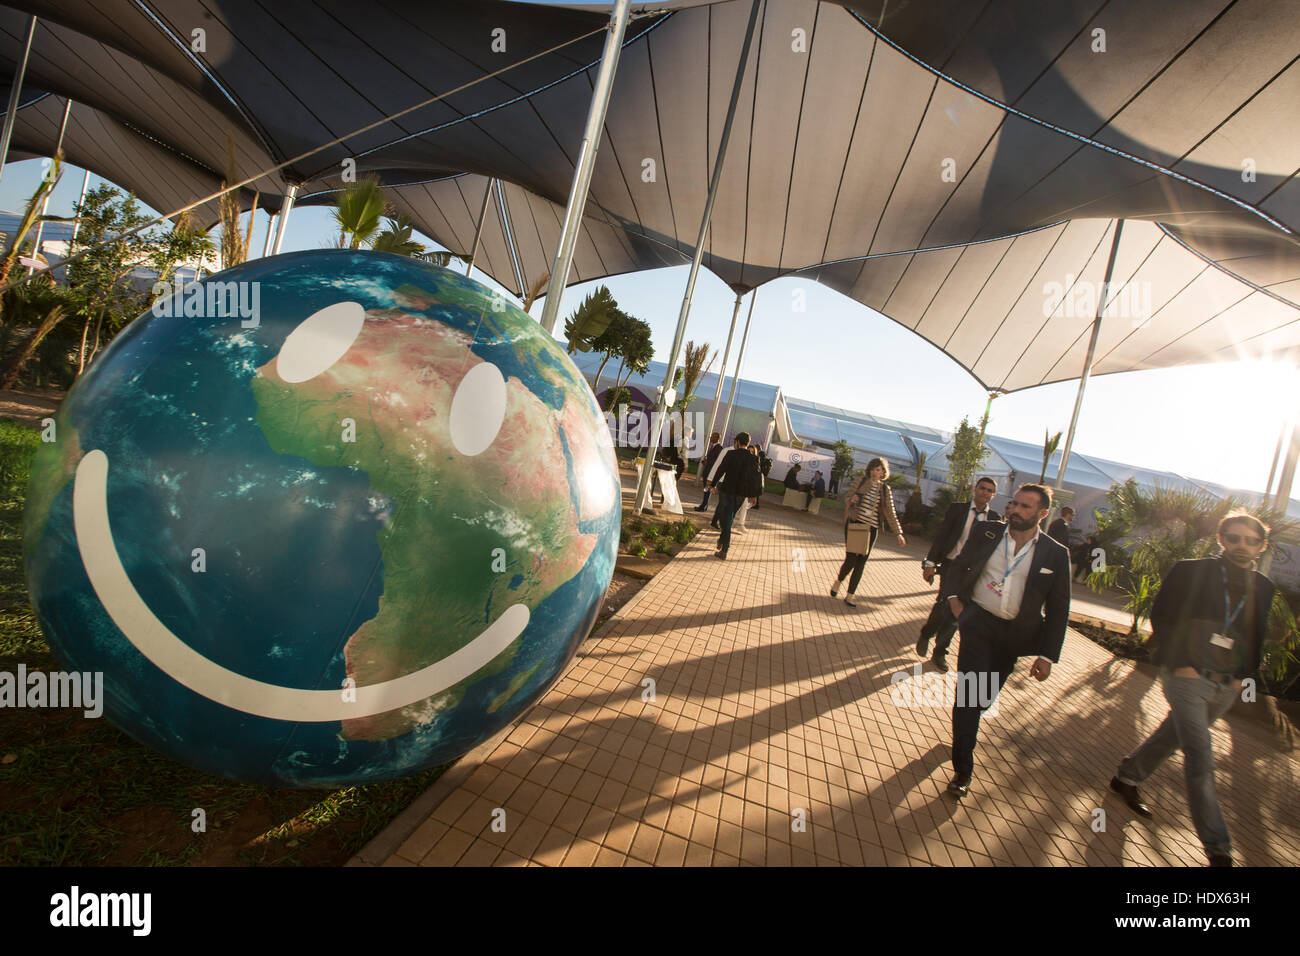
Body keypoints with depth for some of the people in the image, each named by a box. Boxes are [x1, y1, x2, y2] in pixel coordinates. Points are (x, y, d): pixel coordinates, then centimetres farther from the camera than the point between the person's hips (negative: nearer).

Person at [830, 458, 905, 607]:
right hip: (854, 524, -2)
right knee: (850, 560, -9)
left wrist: (899, 534, 0)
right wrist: (852, 499, -14)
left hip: (871, 529, 2)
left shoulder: (885, 490, 8)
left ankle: (850, 595, 15)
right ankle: (838, 581, 22)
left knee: (860, 564, 3)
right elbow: (848, 499, 11)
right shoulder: (862, 480, 4)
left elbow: (891, 513, 8)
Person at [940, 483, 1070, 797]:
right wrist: (953, 596, 1)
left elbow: (1058, 610, 0)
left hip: (1014, 634, 1)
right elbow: (959, 565, 14)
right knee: (969, 693, -5)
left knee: (987, 695, 14)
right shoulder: (986, 534, -2)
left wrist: (1047, 655, -3)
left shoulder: (1055, 555, -3)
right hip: (977, 623, -1)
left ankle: (966, 727, 47)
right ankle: (963, 770, 7)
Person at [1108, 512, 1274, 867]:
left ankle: (1126, 778, 39)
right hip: (1187, 676, -5)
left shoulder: (1263, 588, 7)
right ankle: (1218, 849, 1)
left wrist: (1244, 674, 4)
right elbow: (1161, 617, -6)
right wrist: (1179, 663, -12)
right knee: (1200, 761, -8)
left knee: (1172, 737, 19)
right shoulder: (1191, 571, -7)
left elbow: (1258, 637, 15)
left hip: (1226, 686, 5)